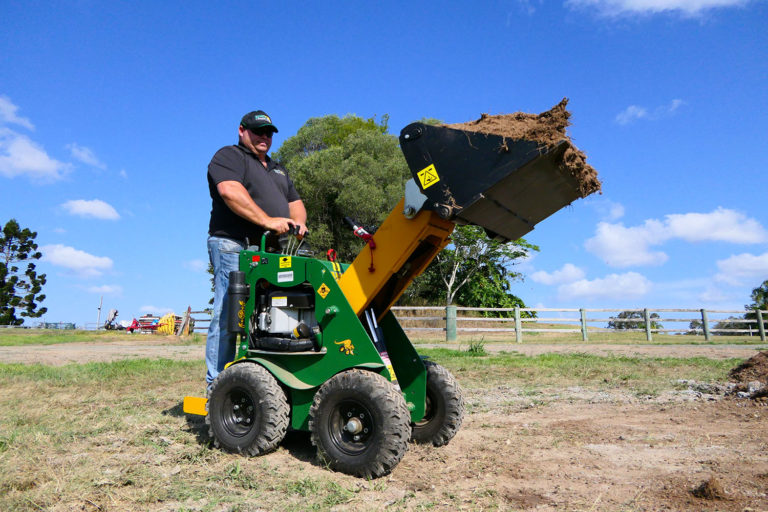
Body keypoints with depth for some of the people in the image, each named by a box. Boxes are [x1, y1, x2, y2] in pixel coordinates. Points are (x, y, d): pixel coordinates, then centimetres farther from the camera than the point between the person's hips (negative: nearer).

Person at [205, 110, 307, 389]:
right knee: (228, 316, -10)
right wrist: (267, 221, -21)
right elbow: (230, 191, -13)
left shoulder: (278, 169, 31)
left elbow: (295, 202, 26)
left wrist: (298, 222, 2)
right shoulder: (229, 156, 6)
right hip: (235, 245, -7)